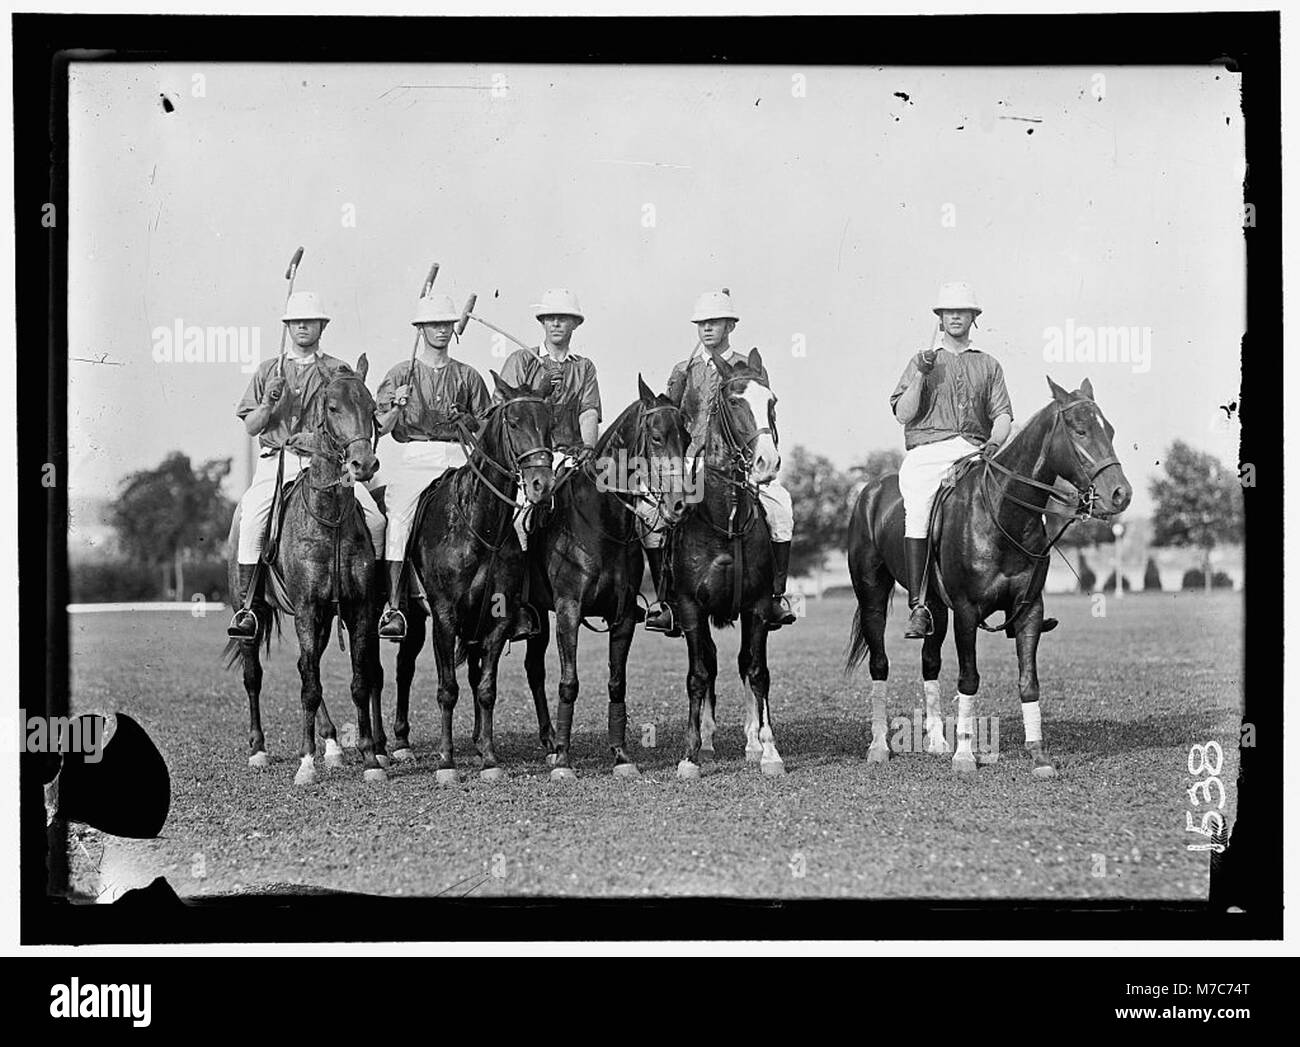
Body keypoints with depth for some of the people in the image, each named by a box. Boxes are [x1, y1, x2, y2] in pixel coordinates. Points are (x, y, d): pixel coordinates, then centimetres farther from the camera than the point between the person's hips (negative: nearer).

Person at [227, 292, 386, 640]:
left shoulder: (338, 371, 13)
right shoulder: (267, 370, 16)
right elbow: (250, 427, 14)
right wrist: (268, 403, -6)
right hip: (277, 460, 0)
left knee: (375, 520, -20)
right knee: (250, 518, -27)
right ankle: (246, 605, -21)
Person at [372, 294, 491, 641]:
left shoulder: (468, 376, 17)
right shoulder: (401, 374, 13)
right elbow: (380, 428, 7)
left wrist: (465, 419, -3)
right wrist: (396, 408, -12)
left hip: (458, 457, 1)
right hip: (413, 456, -1)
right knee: (398, 515, -27)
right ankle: (394, 606, -29)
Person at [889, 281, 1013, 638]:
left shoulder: (988, 365, 21)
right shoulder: (921, 361, 18)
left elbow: (1002, 415, 13)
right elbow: (903, 414, 8)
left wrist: (995, 441, -8)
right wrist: (921, 375, -5)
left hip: (974, 451, 1)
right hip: (927, 451, -1)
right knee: (916, 511, -27)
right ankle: (918, 606, -29)